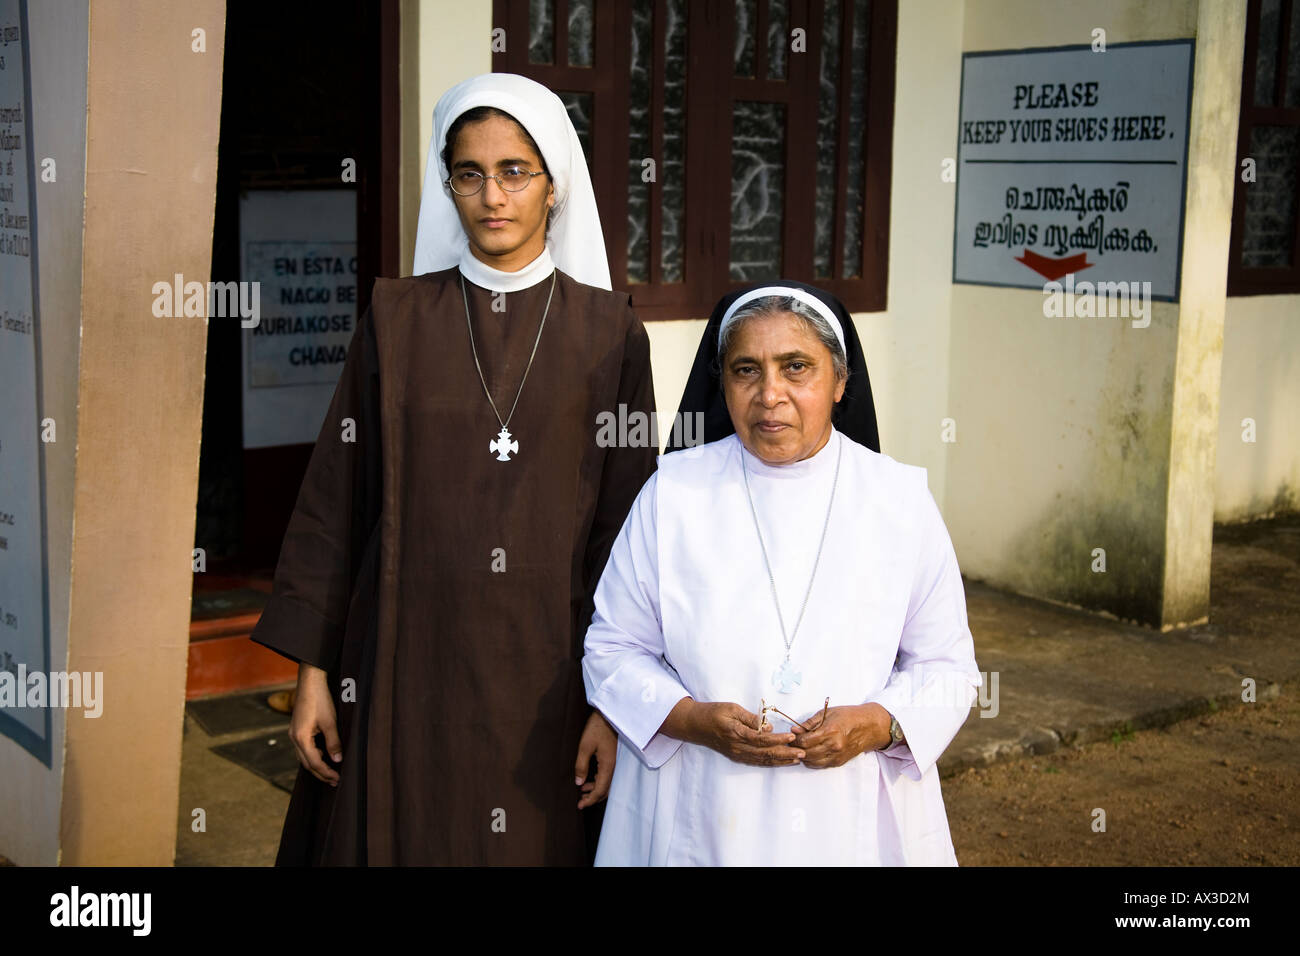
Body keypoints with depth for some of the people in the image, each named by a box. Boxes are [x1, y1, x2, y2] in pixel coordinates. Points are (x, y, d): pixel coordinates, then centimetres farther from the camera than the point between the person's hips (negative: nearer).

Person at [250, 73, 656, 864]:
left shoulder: (609, 331, -1)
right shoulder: (397, 318, 2)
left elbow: (628, 522, -2)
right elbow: (337, 501, 3)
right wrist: (314, 669, 0)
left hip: (547, 666, 0)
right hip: (411, 657, 1)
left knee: (540, 840, 10)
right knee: (402, 836, 9)